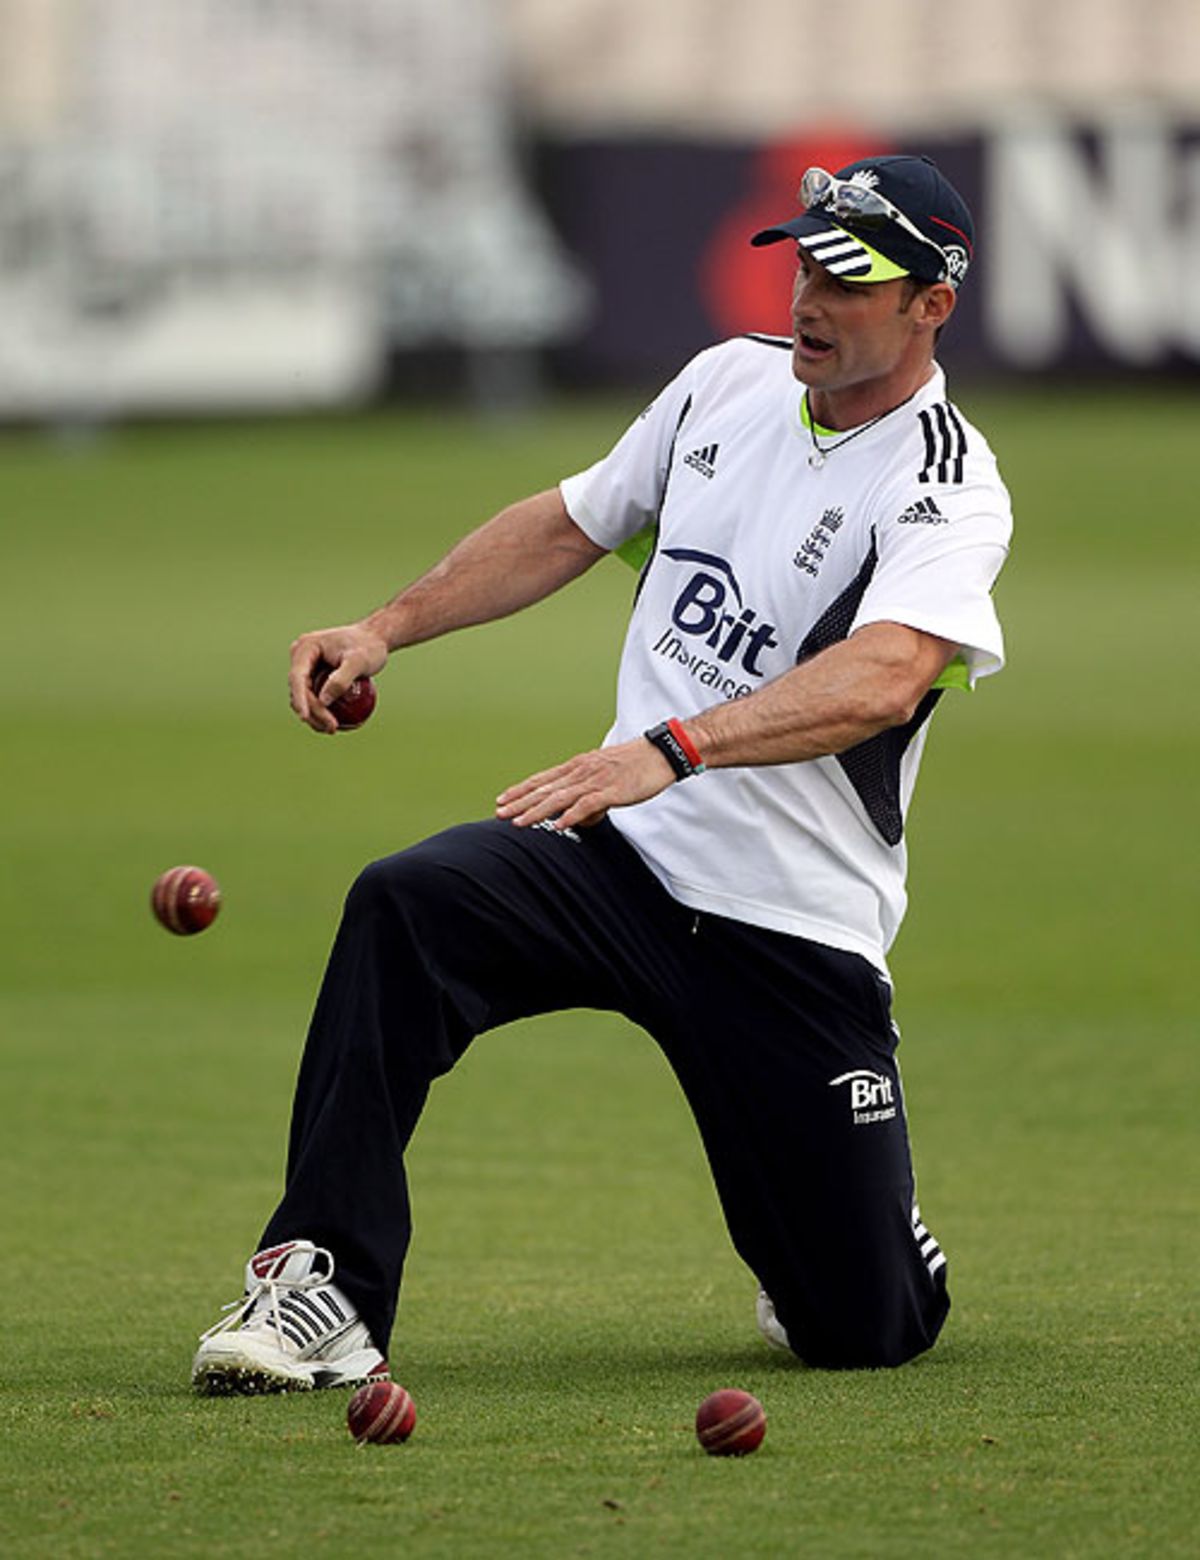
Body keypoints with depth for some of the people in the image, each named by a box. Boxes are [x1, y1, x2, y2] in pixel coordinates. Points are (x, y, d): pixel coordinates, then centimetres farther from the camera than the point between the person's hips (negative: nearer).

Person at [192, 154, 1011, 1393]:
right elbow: (569, 523, 20)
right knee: (403, 908, -28)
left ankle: (827, 1229, 36)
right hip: (618, 860, 4)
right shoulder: (731, 381, 5)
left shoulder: (946, 489, -15)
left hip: (799, 939, -4)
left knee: (863, 1325, -3)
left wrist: (670, 749, -48)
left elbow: (885, 678, -35)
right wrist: (387, 628, 8)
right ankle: (322, 1290, -27)